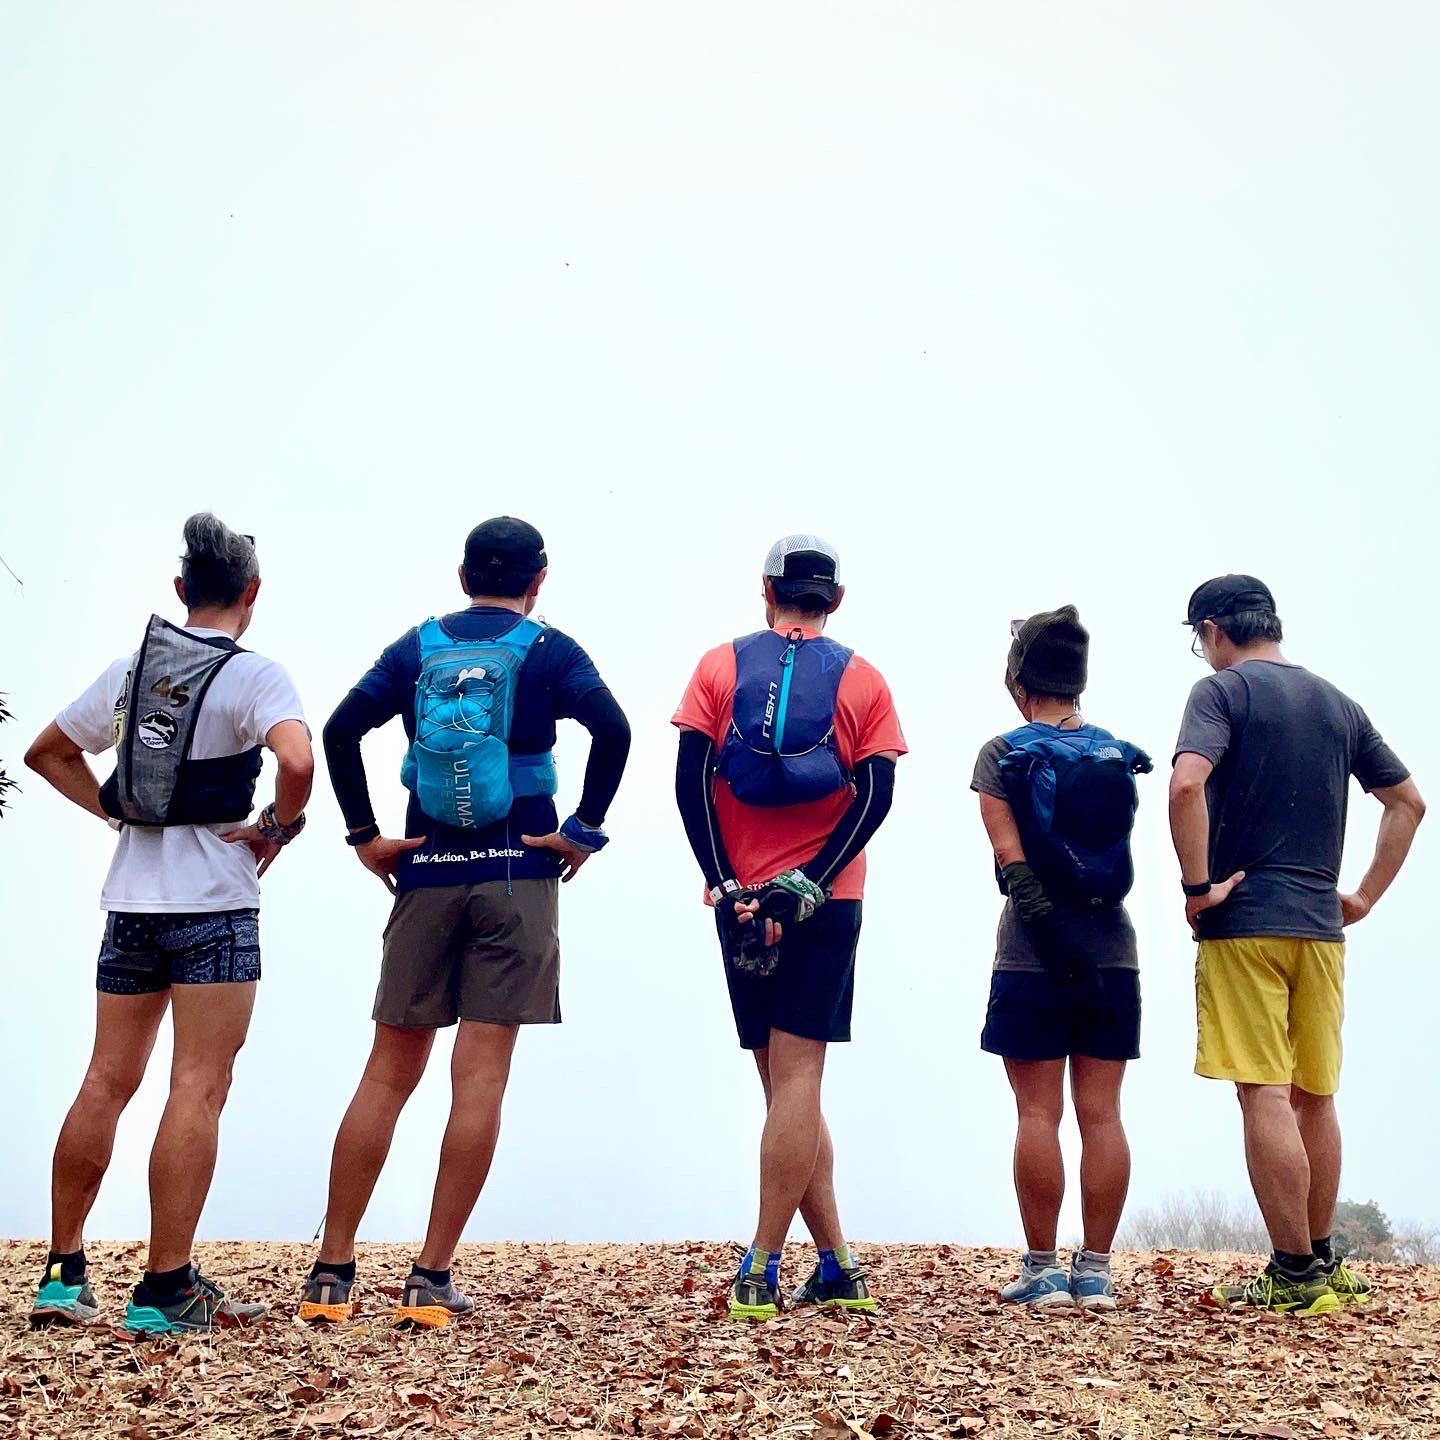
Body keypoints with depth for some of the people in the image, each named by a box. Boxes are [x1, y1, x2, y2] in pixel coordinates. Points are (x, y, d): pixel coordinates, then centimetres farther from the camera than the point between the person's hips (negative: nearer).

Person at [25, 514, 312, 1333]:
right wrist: (280, 827, -10)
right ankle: (166, 1290, -6)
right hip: (214, 904, -6)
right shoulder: (254, 675, -8)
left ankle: (65, 1274, 16)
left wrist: (115, 810, 14)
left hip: (133, 899, 6)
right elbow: (298, 761, -26)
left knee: (108, 1082, 11)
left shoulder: (132, 670, 10)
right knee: (199, 1089, -4)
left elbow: (48, 754, 19)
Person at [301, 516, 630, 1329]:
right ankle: (432, 1281, -2)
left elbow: (341, 729, -1)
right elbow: (613, 730, -13)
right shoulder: (548, 651, 3)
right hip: (517, 876, -2)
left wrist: (364, 834, 3)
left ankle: (333, 1272, 6)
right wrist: (585, 832, -7)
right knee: (480, 1079, -1)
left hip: (426, 875, 3)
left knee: (389, 1074, 7)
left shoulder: (419, 647, 10)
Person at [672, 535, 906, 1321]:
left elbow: (691, 779, -3)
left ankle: (838, 1265, 9)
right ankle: (760, 1270, -9)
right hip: (825, 902, -1)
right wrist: (810, 883, -10)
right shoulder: (861, 680, 5)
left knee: (787, 1081, 8)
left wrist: (727, 886, -4)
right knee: (796, 1078, -2)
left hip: (741, 897, 1)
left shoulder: (720, 667, 5)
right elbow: (875, 794, -5)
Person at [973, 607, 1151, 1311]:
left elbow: (1014, 864, -11)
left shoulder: (1002, 754, -3)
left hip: (1033, 960, -3)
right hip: (1112, 955, 3)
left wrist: (1057, 941, -12)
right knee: (1101, 1113, 5)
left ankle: (1041, 1269, 3)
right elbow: (1123, 855, 7)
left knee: (1038, 1114, 1)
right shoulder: (1118, 756, 7)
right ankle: (1094, 1271, 8)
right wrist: (1087, 933, 13)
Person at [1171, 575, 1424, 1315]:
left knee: (1265, 1095, -5)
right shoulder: (1338, 704, 15)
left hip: (1245, 921, -6)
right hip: (1320, 923, 6)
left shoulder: (1223, 691, -4)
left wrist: (1198, 886, -14)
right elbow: (1407, 801, 18)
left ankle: (1296, 1275, -6)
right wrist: (1365, 896, 17)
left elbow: (1187, 784, -22)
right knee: (1314, 1097, 14)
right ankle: (1322, 1264, 22)